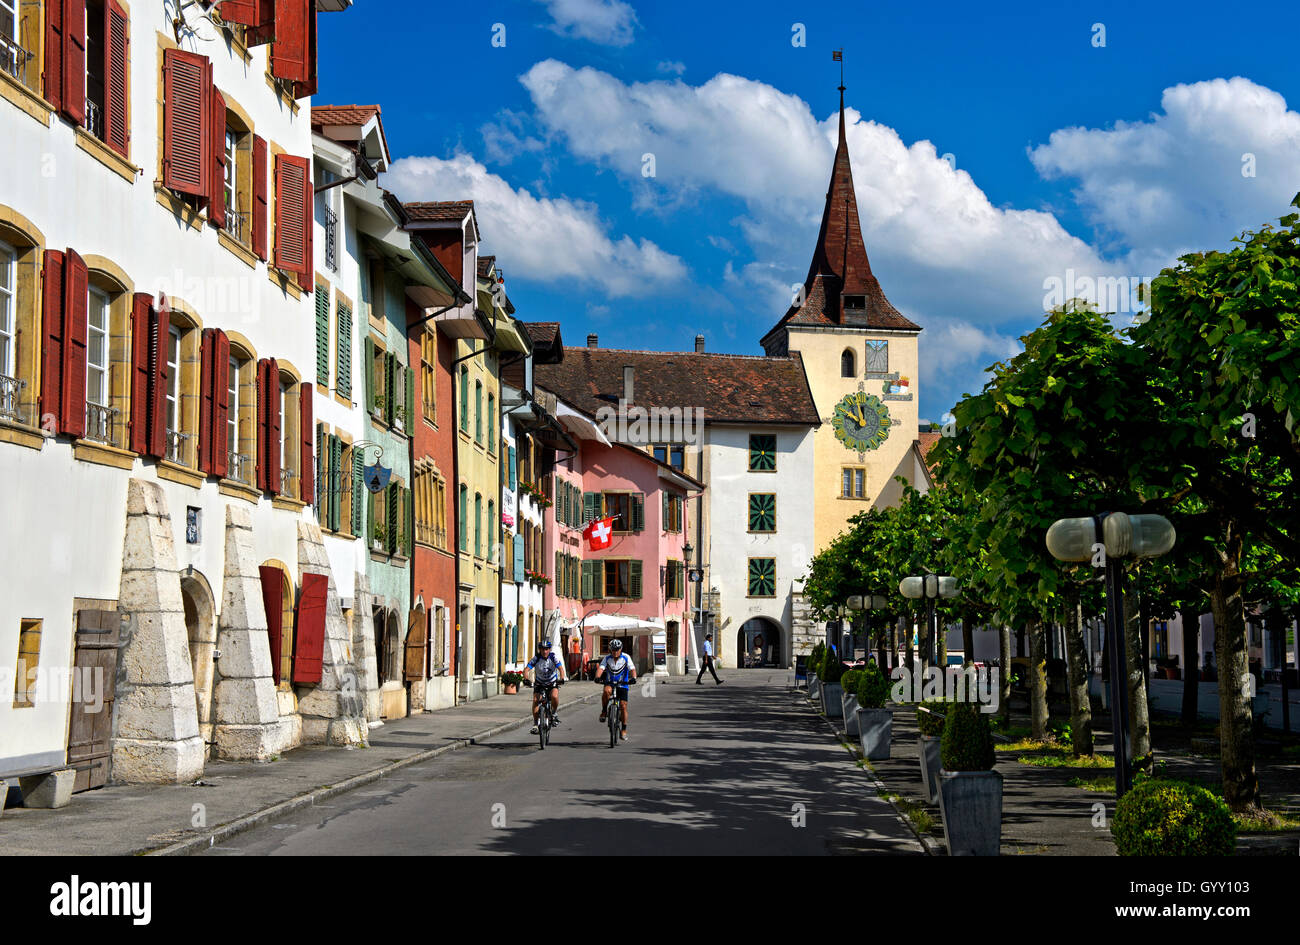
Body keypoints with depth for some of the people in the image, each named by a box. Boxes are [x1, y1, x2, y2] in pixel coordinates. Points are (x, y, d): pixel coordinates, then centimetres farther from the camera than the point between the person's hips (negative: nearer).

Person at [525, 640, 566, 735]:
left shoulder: (553, 657, -15)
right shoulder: (536, 659, -15)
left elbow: (560, 668, -23)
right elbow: (526, 669, -23)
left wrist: (561, 678, -42)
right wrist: (526, 679, -42)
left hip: (552, 684, -1)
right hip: (539, 684, 1)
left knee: (554, 696, -30)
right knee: (535, 700, -19)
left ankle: (554, 713, -1)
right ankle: (535, 724, -7)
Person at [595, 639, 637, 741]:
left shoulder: (625, 658, -7)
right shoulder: (607, 659, -5)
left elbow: (632, 669, -17)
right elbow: (601, 668, -18)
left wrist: (633, 678, -38)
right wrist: (597, 677, -39)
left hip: (622, 684, 0)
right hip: (610, 683, 0)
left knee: (623, 706, -9)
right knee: (607, 691, -35)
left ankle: (624, 730, 3)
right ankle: (604, 711, -14)